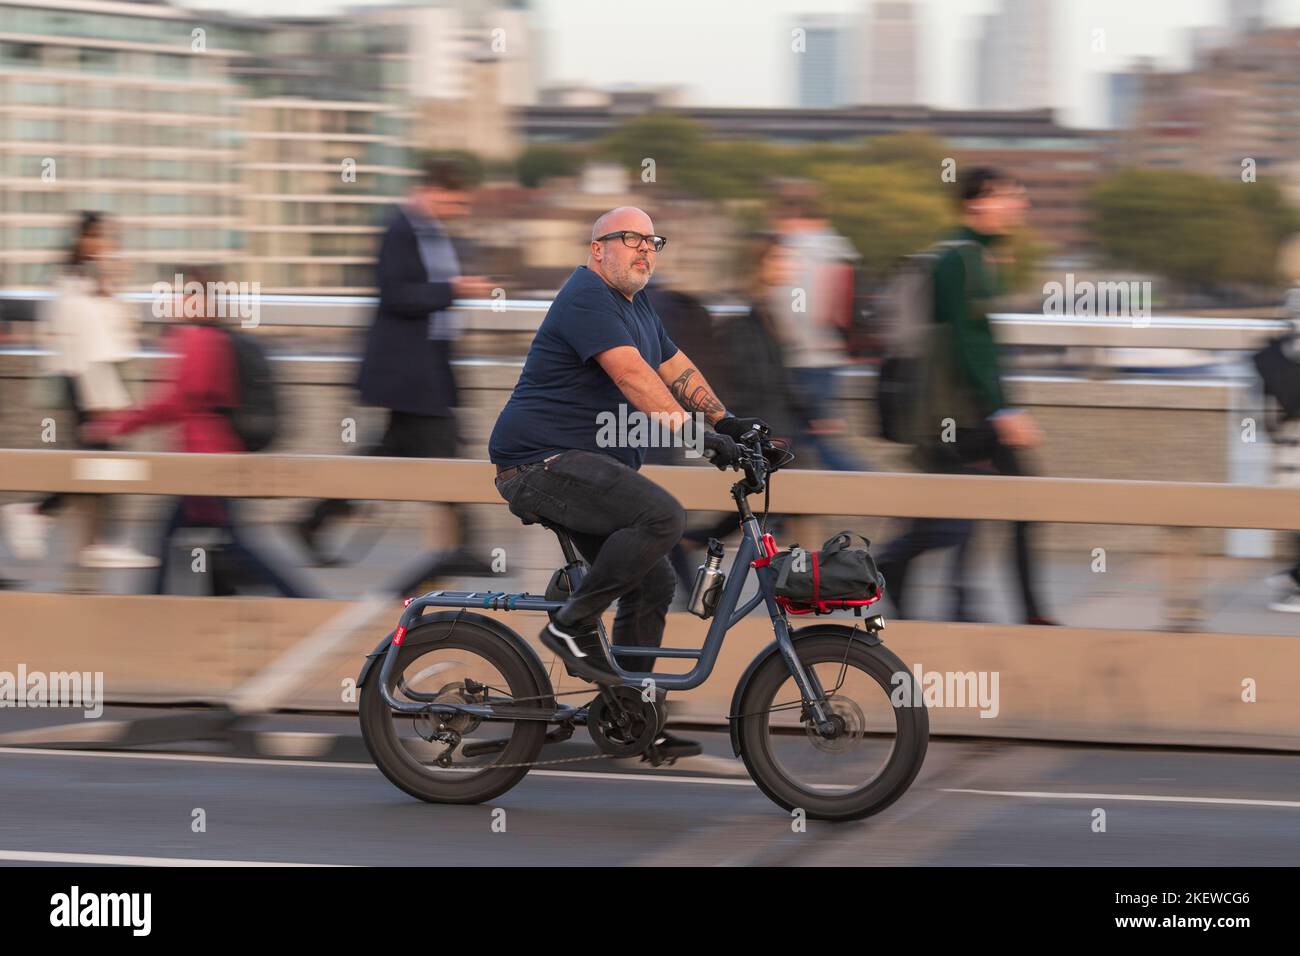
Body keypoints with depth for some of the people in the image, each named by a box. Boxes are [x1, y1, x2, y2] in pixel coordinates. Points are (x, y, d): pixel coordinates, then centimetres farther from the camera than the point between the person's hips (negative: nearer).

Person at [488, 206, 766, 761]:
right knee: (662, 516, -29)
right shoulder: (588, 298, -15)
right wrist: (697, 437, -34)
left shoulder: (634, 304, 18)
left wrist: (726, 422, 10)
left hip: (587, 470, 11)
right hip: (544, 461, -11)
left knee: (653, 584, 8)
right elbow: (632, 375, -27)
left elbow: (675, 368, 23)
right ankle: (573, 626, -18)